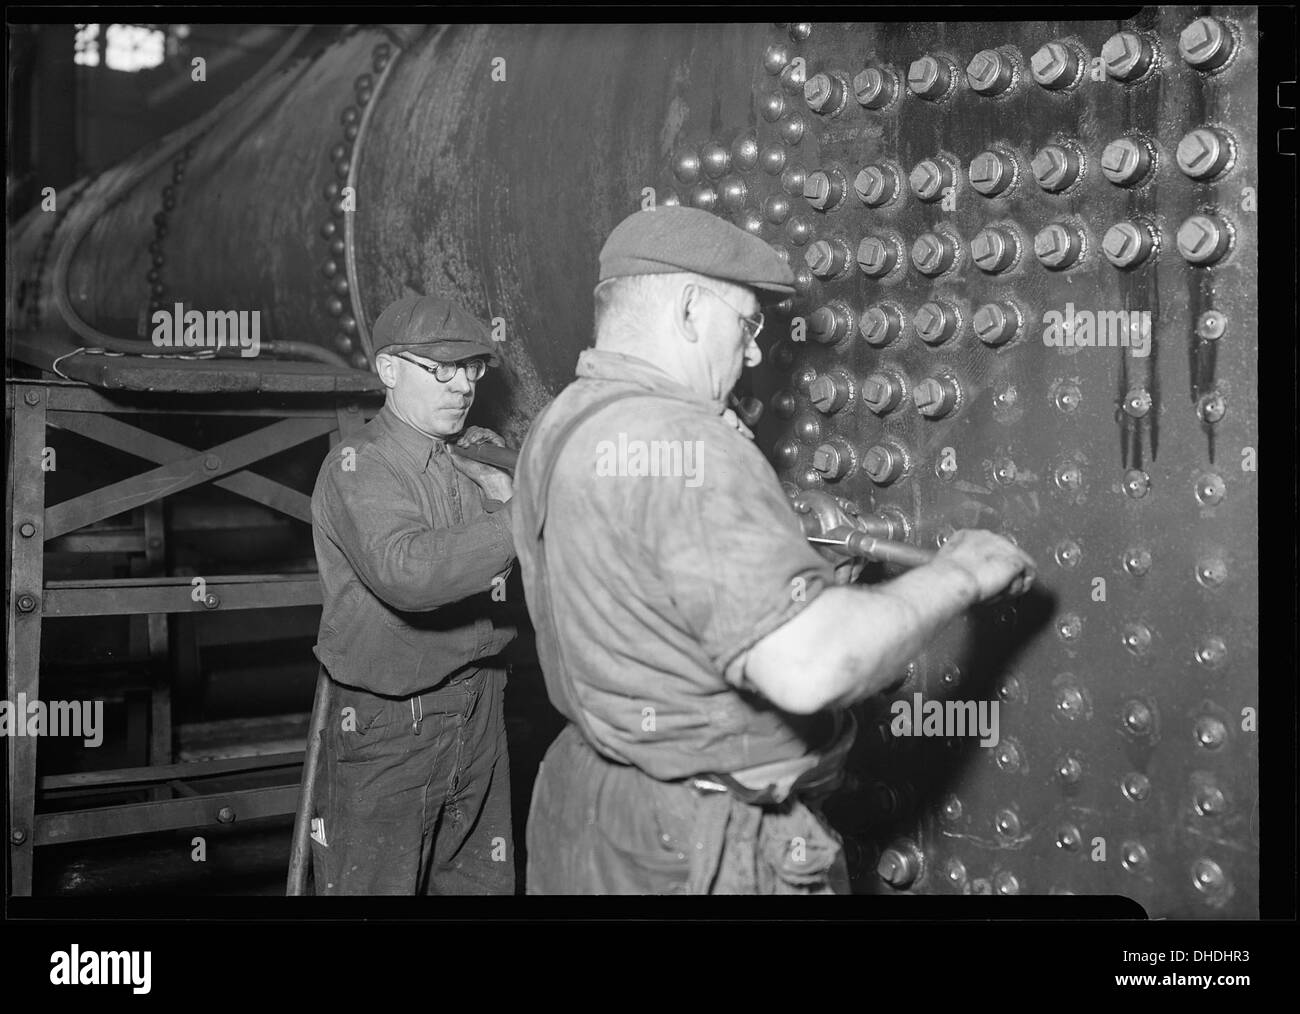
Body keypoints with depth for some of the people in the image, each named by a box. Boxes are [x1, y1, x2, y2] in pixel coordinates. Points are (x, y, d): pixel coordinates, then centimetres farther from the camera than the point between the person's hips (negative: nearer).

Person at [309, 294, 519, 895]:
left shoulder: (479, 457, 9)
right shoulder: (358, 466, -13)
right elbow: (407, 573, -34)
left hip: (478, 711, 7)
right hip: (388, 726, -6)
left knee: (484, 881, 15)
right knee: (375, 886, 2)